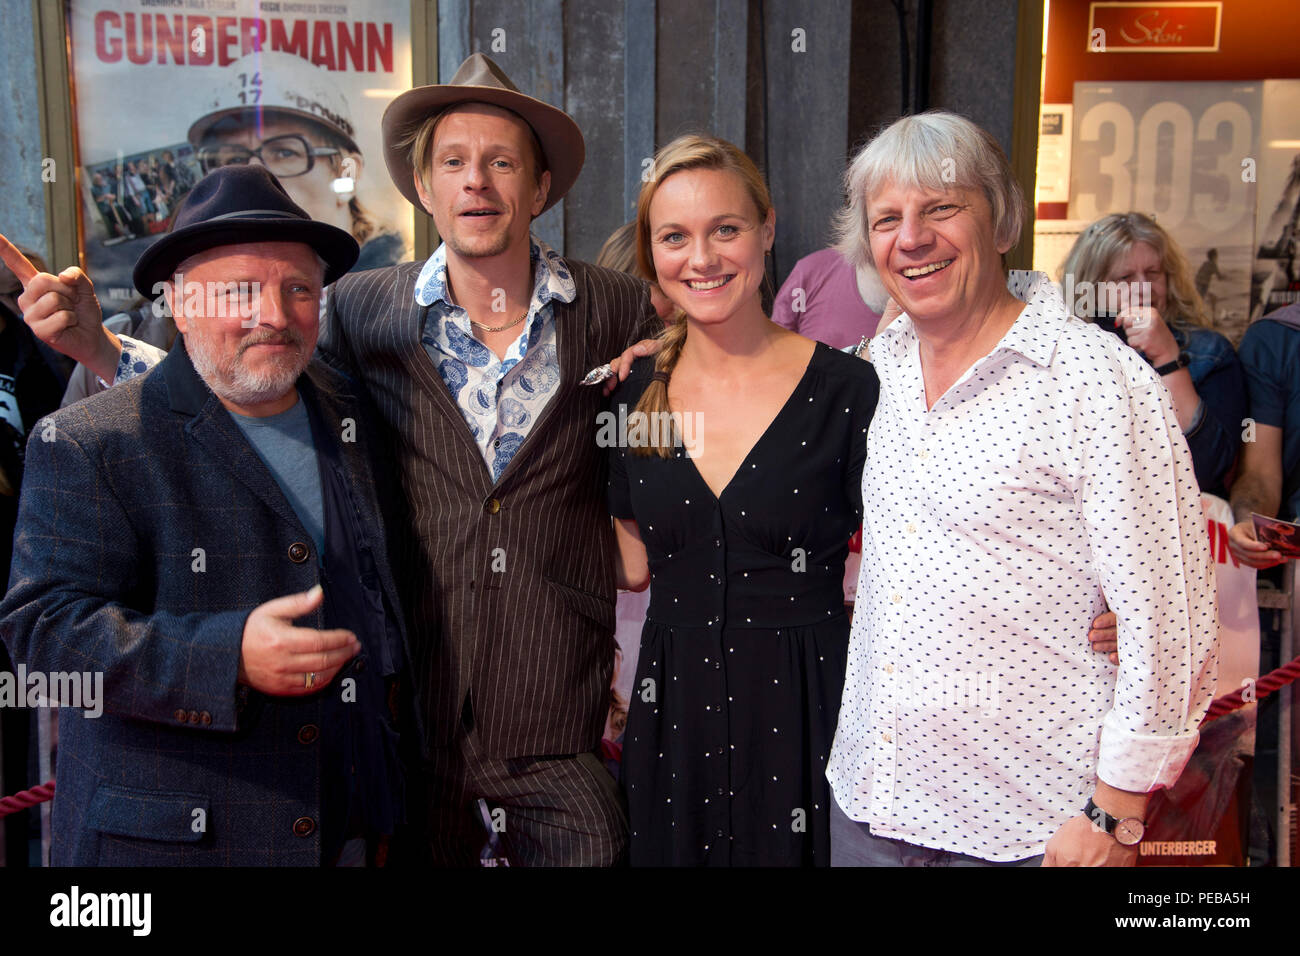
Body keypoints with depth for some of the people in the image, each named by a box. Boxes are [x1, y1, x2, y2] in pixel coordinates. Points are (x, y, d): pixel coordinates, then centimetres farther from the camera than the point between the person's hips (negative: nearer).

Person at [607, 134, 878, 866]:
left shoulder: (846, 389, -10)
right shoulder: (634, 393, 2)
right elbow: (635, 563, 8)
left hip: (804, 704, -3)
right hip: (674, 709, 4)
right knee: (676, 848, 16)